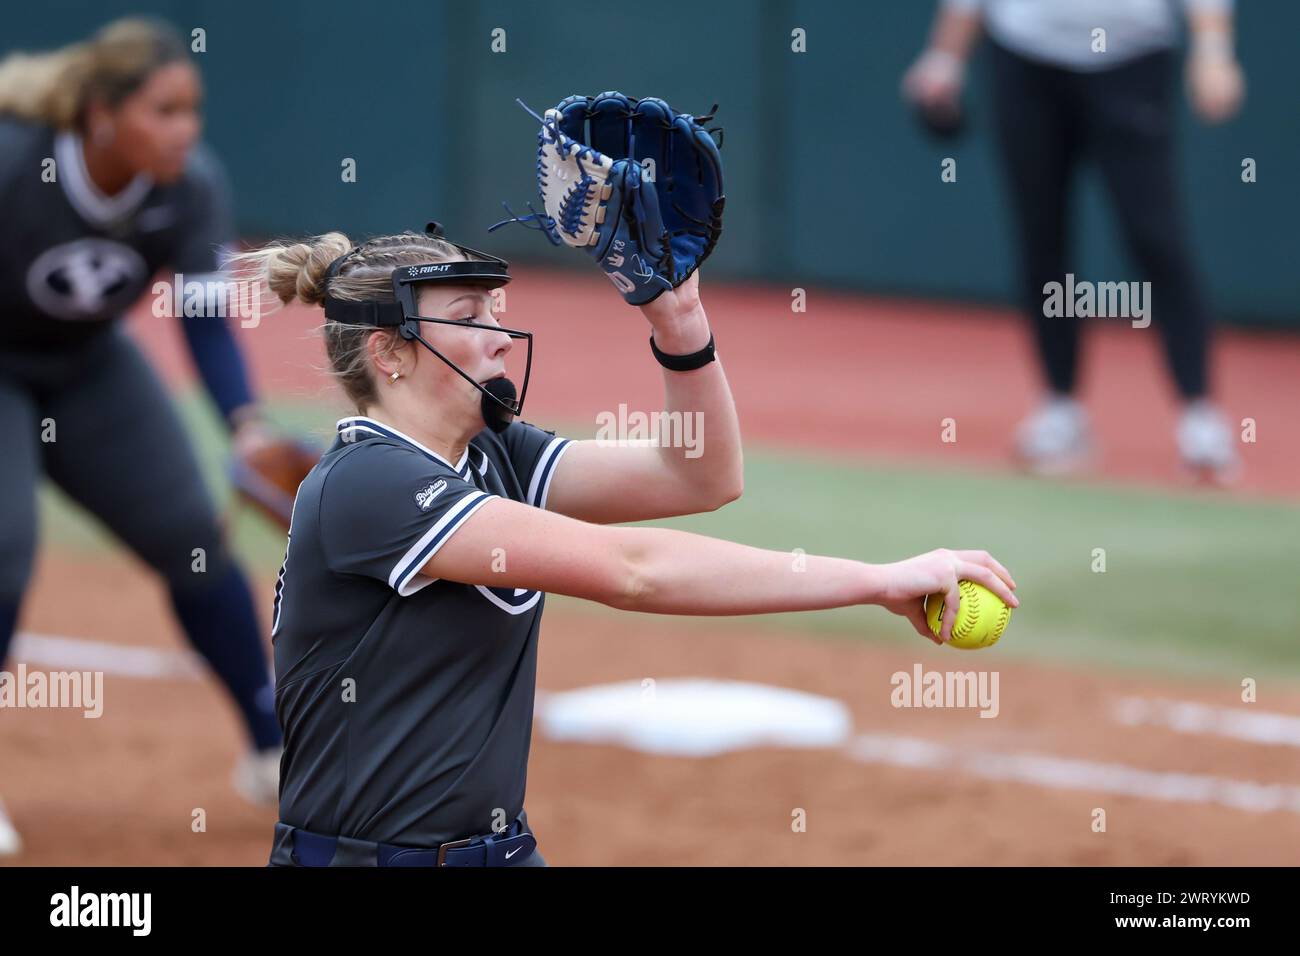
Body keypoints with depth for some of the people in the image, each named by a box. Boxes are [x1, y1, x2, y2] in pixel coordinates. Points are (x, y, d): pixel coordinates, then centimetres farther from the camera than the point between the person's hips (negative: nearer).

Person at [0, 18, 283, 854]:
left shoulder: (192, 185, -22)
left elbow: (206, 321, -18)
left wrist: (248, 425, -33)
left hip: (89, 367, 5)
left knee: (192, 539, 1)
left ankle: (274, 755, 16)